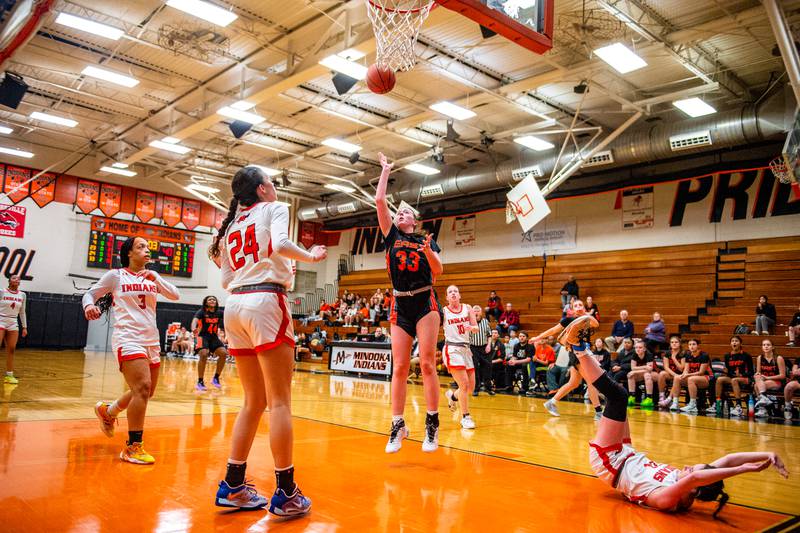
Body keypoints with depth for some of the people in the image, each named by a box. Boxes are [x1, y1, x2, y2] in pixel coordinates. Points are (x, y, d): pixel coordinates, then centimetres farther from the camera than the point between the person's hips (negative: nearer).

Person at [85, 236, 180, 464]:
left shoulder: (152, 277, 14)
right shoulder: (115, 275, 3)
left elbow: (175, 295, 5)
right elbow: (89, 294, 8)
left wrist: (156, 277, -9)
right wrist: (89, 306, -14)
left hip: (151, 340, 7)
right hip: (128, 338, -7)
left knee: (145, 391, 14)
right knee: (142, 388, -21)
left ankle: (108, 411, 42)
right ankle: (133, 447, -12)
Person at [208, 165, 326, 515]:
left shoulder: (232, 225, 22)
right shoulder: (273, 209, 5)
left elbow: (226, 279, 17)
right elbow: (280, 244, -16)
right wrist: (310, 256, 0)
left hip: (235, 304, 7)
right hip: (265, 302, -7)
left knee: (254, 402, 14)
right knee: (279, 401, -4)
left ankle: (233, 486, 17)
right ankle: (286, 494, 0)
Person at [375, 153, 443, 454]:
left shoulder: (427, 240, 10)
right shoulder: (391, 235, 12)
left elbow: (438, 271, -2)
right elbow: (379, 201, 4)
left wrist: (427, 251, -18)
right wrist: (385, 170, 12)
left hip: (425, 303, -2)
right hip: (400, 306, 2)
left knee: (427, 363, -9)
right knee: (399, 367, 0)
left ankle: (432, 424, -3)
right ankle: (398, 426, 6)